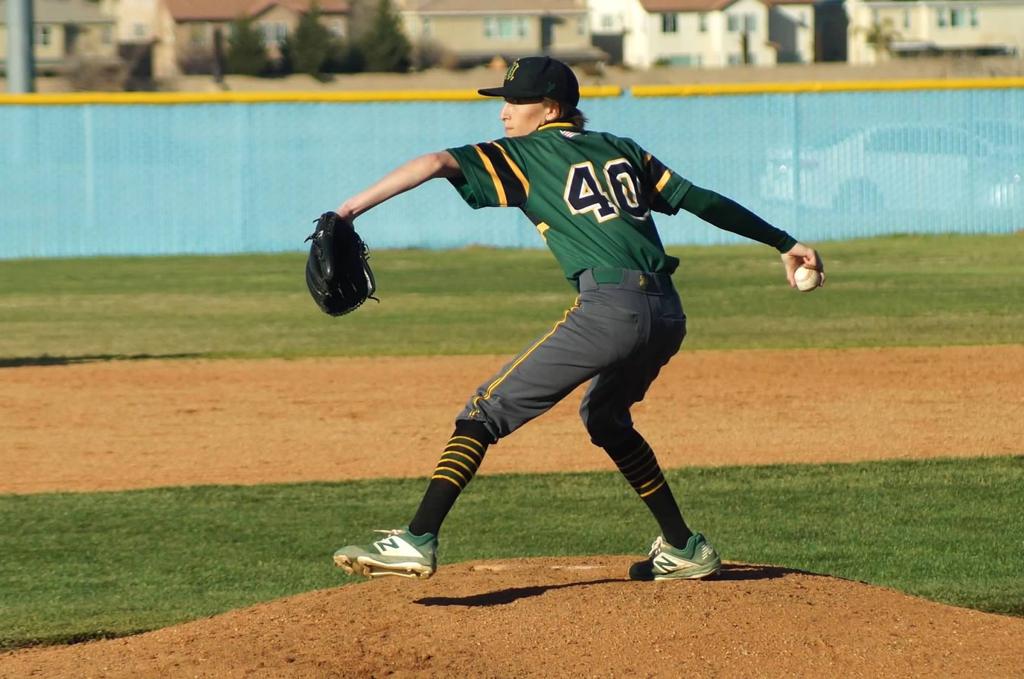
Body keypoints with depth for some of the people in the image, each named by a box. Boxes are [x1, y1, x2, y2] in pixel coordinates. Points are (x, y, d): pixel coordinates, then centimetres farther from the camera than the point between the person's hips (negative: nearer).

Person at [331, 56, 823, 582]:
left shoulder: (523, 156, 8)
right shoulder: (621, 151, 24)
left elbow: (437, 163, -5)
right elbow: (700, 200, 22)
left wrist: (352, 208, -8)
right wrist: (784, 243, 26)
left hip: (610, 307, -7)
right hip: (668, 315, 7)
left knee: (486, 412, -5)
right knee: (605, 417, 33)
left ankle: (418, 540, -19)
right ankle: (683, 549, 33)